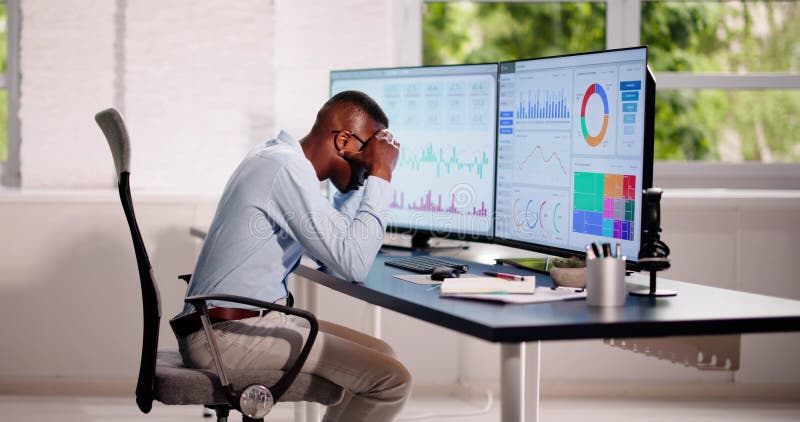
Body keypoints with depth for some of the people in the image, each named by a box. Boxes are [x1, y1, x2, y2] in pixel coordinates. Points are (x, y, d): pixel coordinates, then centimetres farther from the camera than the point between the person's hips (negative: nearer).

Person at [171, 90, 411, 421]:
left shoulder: (278, 156, 15)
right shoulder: (287, 169, -17)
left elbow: (333, 242, 23)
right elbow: (354, 264, -21)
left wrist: (370, 179, 17)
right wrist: (380, 178, -13)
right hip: (229, 333, -11)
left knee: (381, 356, 15)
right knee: (391, 381, -16)